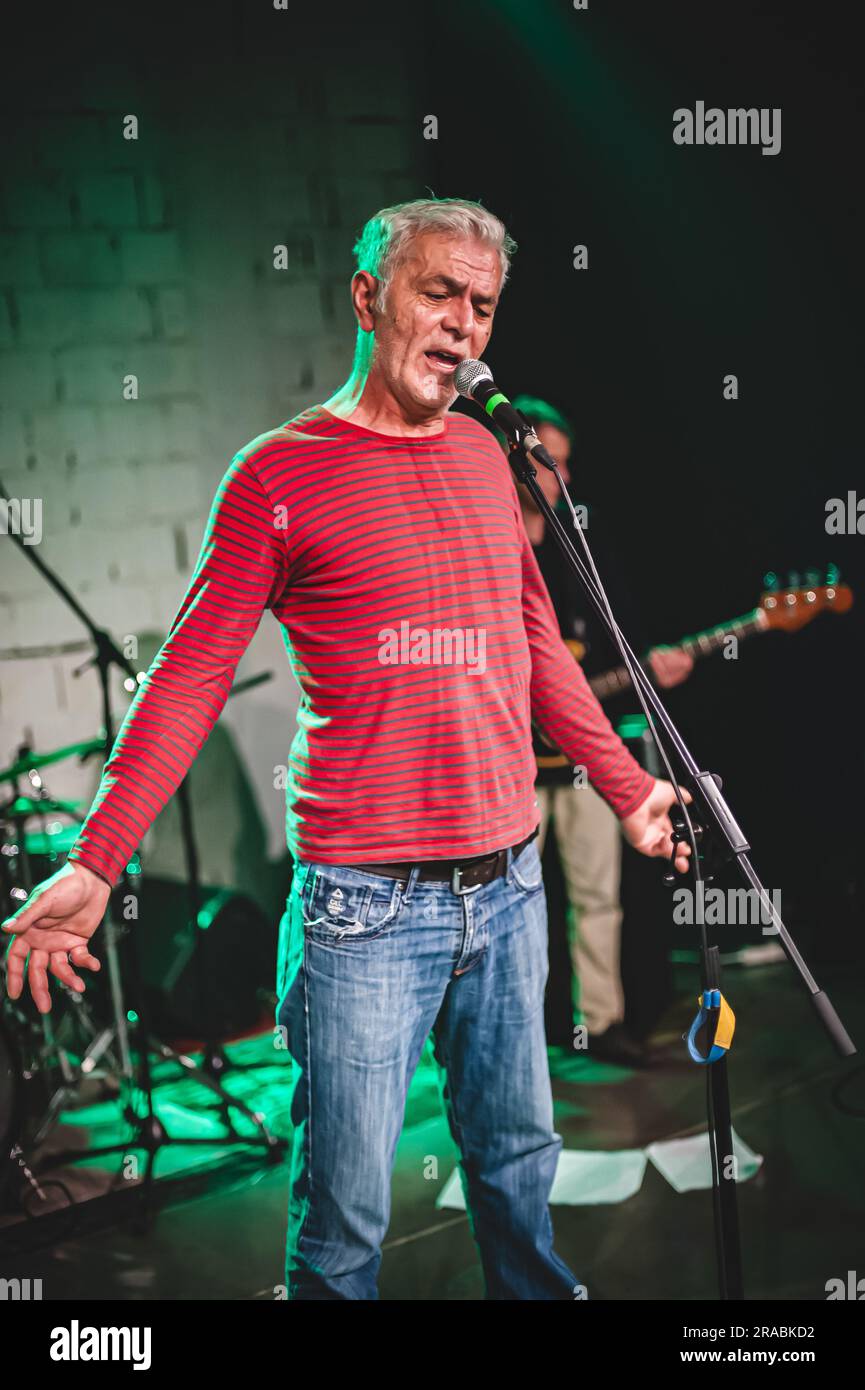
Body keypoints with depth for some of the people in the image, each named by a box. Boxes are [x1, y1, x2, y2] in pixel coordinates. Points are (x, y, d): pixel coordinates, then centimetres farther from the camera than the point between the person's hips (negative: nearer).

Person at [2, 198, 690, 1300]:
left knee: (518, 1157, 18)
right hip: (367, 903, -5)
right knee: (347, 1213, 2)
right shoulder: (279, 474, -6)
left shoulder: (483, 455, 11)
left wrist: (624, 786, 22)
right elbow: (188, 679, -8)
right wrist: (93, 864, -15)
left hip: (508, 883, 6)